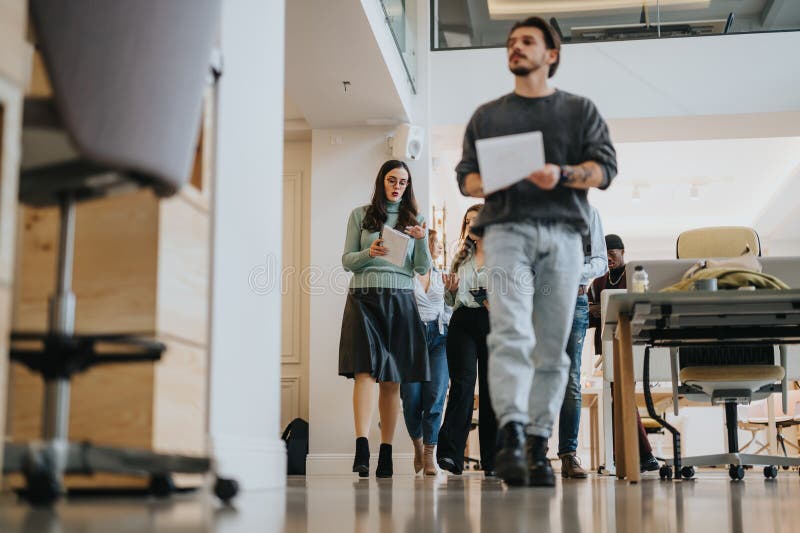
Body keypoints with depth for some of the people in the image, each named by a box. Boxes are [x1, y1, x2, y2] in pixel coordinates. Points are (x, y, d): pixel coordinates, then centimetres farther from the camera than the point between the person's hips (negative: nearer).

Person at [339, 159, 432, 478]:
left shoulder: (414, 219, 14)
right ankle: (362, 448, -25)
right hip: (364, 298, -2)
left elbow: (422, 269, 9)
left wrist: (422, 240, -9)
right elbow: (347, 261, 8)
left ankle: (386, 453, 4)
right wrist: (369, 253, -12)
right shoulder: (360, 215, 10)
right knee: (366, 369, -17)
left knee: (392, 379, 1)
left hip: (400, 300, 2)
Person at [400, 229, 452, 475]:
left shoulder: (442, 276, 16)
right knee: (411, 397, -6)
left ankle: (429, 453, -5)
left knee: (436, 394, -11)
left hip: (438, 337, 3)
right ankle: (417, 444, 21)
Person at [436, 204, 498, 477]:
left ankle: (492, 461, 5)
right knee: (462, 382, -14)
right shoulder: (462, 258, 21)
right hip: (463, 323, 2)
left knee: (491, 388, -1)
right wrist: (449, 290, 4)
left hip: (494, 324, -2)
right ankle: (450, 453, -24)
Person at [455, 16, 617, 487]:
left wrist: (562, 175, -13)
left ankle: (538, 446, 1)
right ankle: (512, 436, -30)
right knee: (511, 333, -21)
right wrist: (486, 183, -7)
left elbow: (605, 168, 6)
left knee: (552, 347, -2)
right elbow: (466, 175, 17)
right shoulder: (487, 115, 23)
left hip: (563, 232, 1)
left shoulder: (580, 110, 19)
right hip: (507, 229, 0)